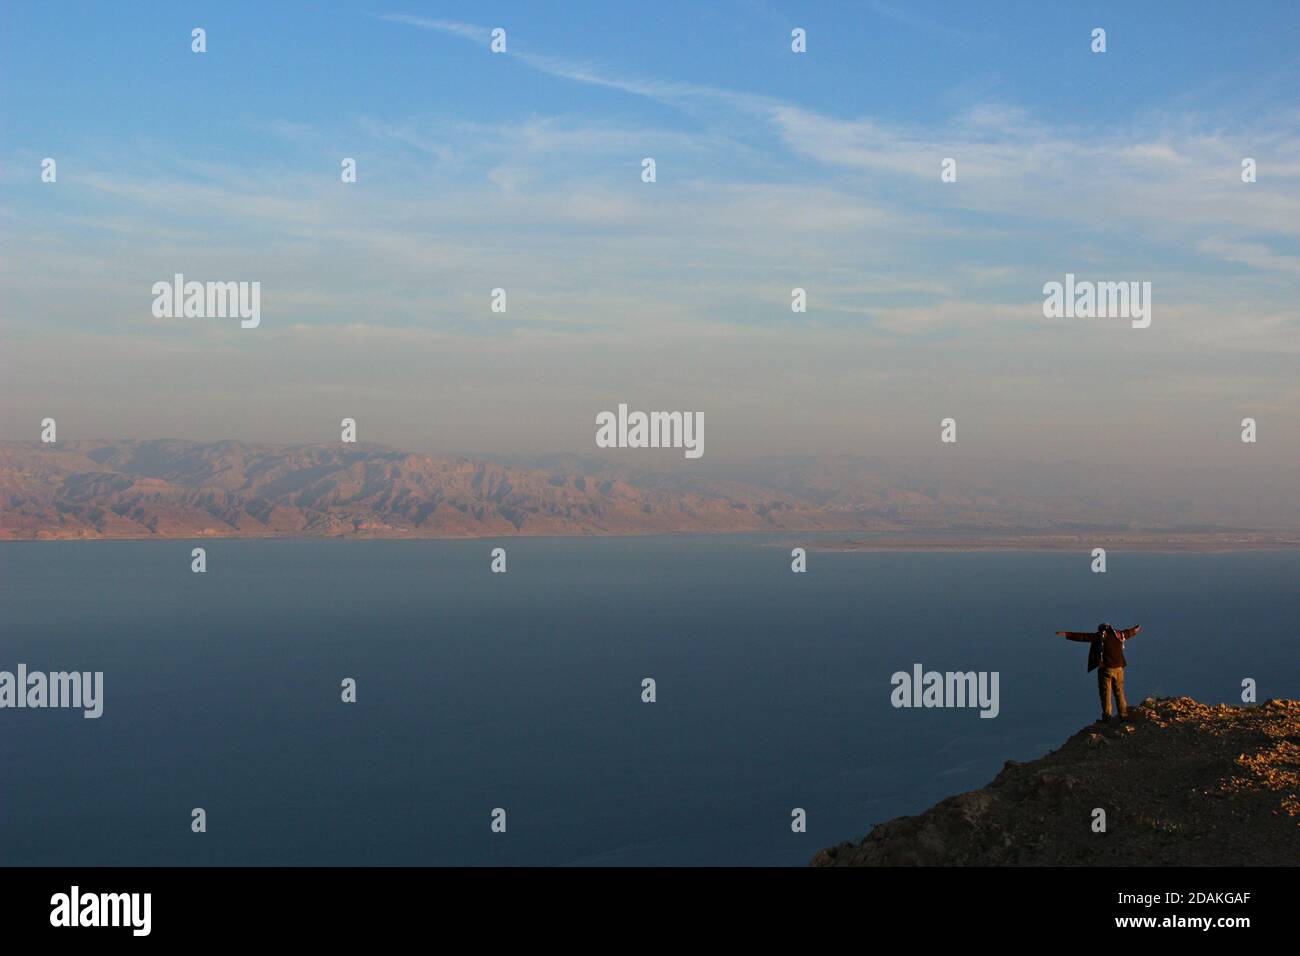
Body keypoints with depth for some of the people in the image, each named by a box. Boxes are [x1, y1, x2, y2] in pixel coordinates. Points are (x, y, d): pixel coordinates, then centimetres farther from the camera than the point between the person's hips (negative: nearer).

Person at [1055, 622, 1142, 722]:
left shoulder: (1100, 636, -5)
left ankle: (1106, 716, -3)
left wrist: (1066, 634, -8)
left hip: (1106, 669, -5)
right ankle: (1124, 715, 15)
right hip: (1118, 668, 5)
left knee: (1105, 693, 0)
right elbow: (1128, 632, 32)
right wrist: (1135, 629, 55)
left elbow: (1083, 636, -10)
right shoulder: (1119, 635, 10)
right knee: (1119, 693, 13)